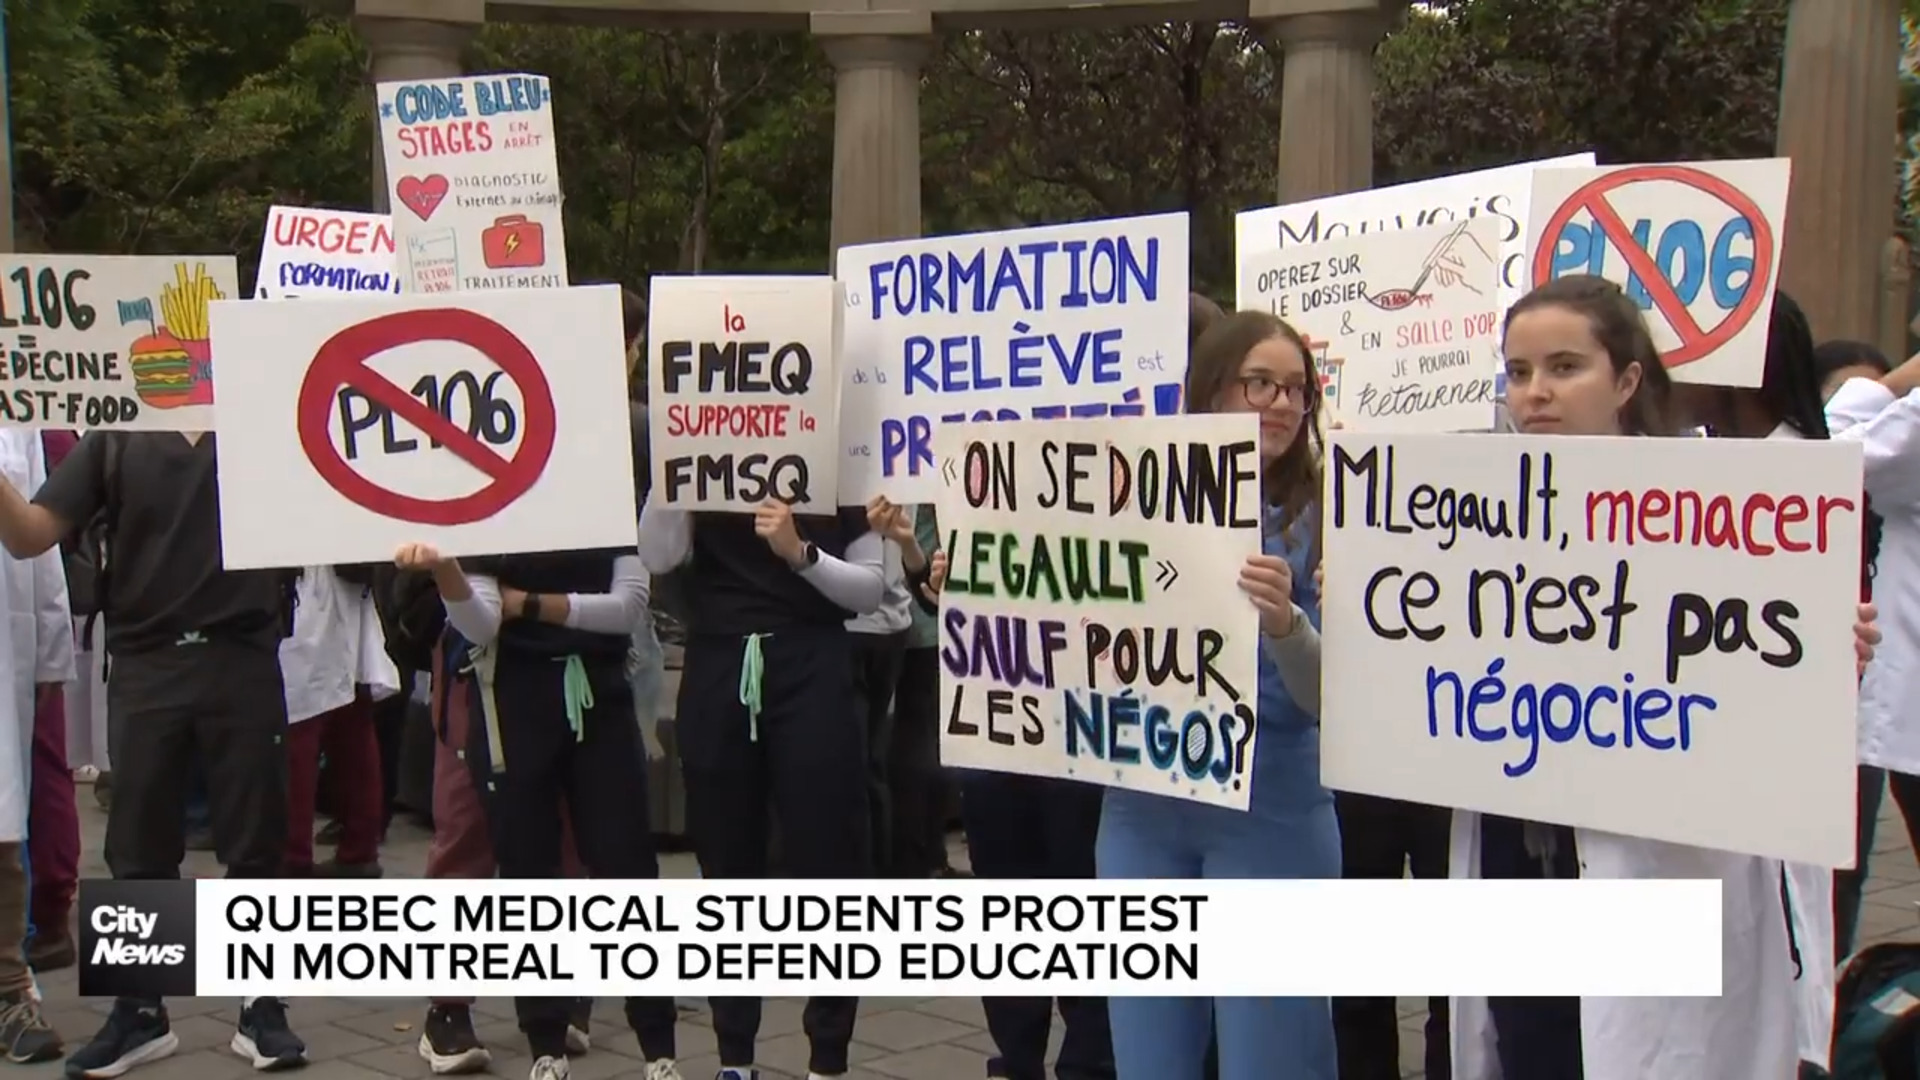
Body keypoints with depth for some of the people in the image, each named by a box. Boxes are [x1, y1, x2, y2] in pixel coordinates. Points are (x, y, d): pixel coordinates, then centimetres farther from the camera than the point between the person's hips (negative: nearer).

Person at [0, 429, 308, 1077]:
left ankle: (261, 1007, 15)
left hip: (243, 662, -1)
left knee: (255, 843, 5)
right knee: (139, 850, 7)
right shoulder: (115, 440, 7)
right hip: (146, 668, 1)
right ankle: (140, 1011, 19)